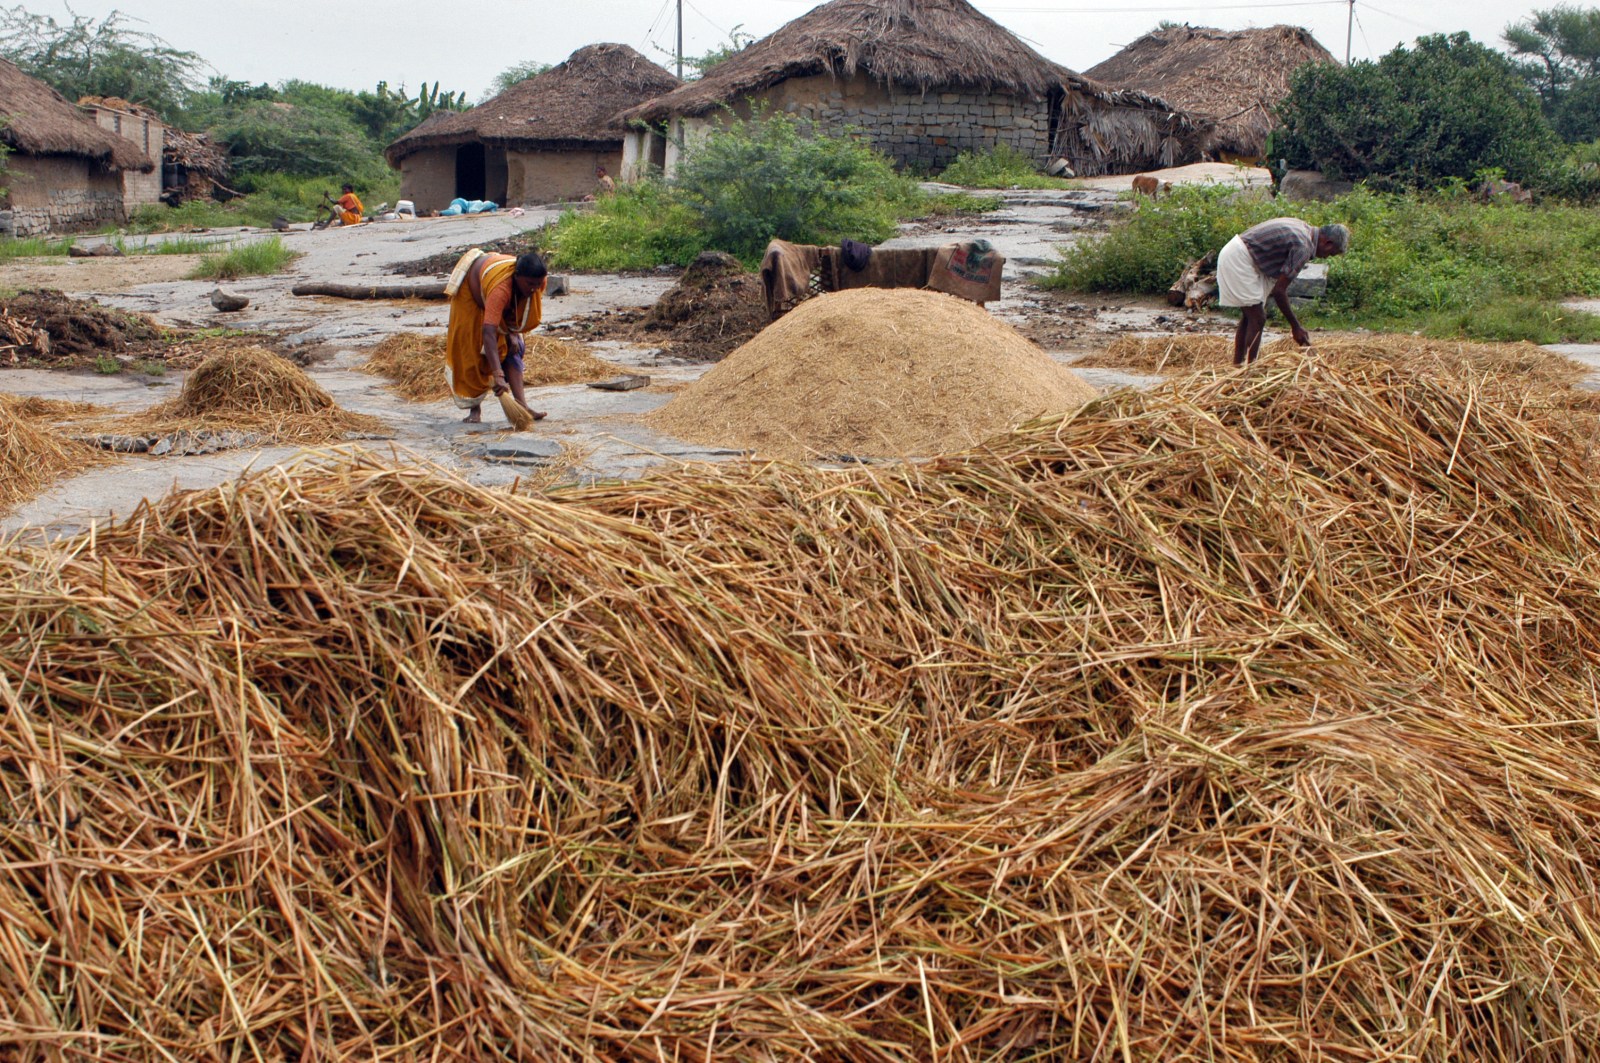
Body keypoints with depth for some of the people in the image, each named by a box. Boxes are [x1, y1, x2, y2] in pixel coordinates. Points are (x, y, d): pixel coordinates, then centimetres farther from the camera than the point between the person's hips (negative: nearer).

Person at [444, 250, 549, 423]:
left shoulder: (538, 281, -30)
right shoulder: (501, 287, -49)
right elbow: (489, 332, -57)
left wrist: (514, 333, -19)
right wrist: (498, 375, -63)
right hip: (471, 286, -5)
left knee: (513, 347, -7)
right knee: (470, 350, -8)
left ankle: (521, 405, -13)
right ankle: (474, 408, 2)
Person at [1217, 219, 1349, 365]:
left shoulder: (1303, 227, 11)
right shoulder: (1303, 247, -18)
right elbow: (1279, 290, -19)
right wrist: (1296, 327, -12)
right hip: (1239, 260, -10)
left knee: (1250, 317, 15)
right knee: (1257, 319, -8)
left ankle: (1237, 365, 18)